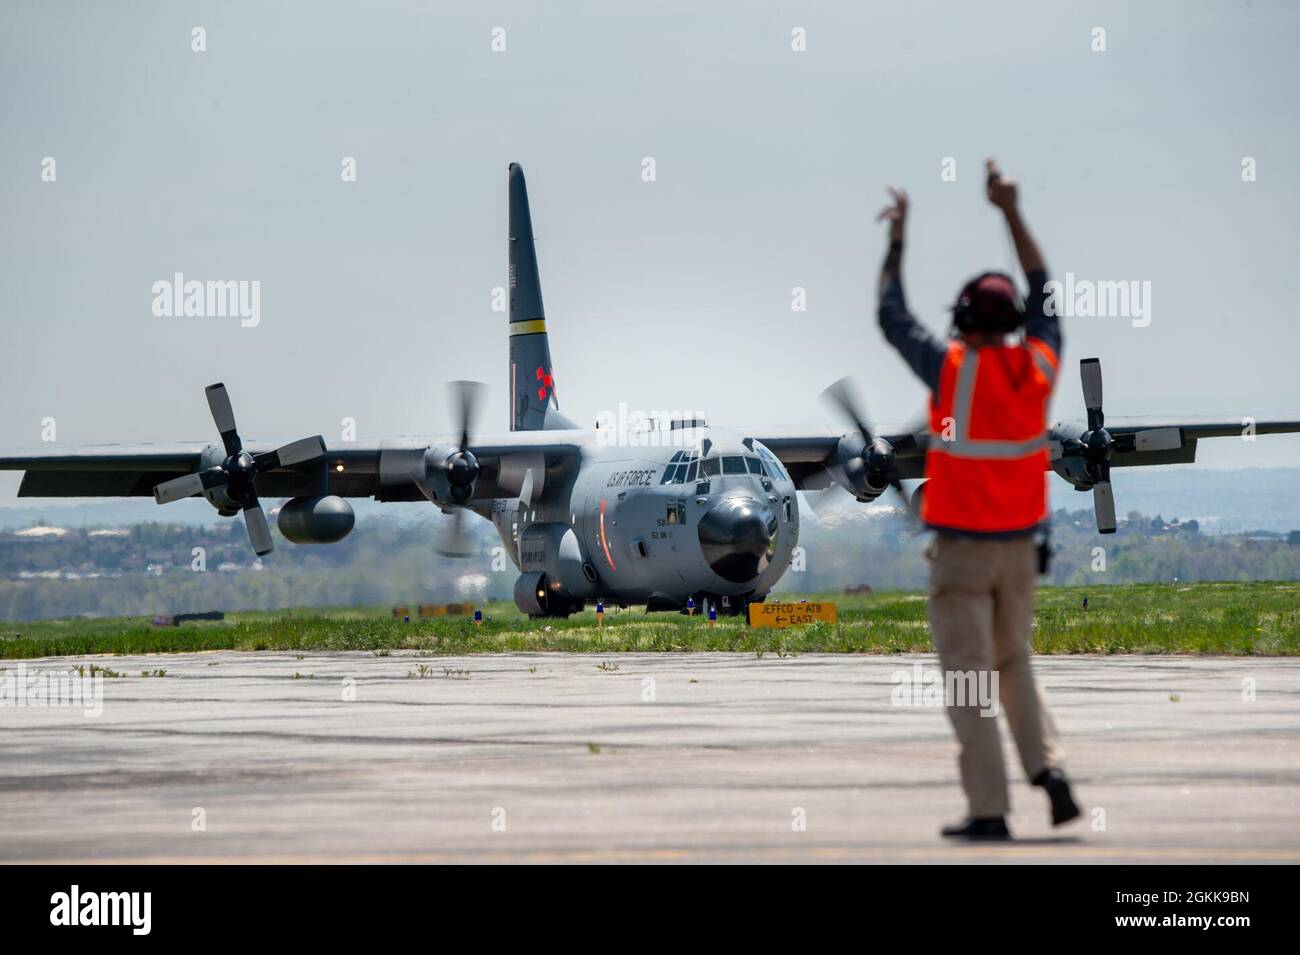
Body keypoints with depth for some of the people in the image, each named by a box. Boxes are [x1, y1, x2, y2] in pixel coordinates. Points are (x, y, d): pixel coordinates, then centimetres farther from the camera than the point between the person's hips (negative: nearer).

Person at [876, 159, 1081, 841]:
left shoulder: (953, 368, -15)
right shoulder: (1038, 365, -3)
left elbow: (891, 317, -2)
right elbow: (1043, 294, 13)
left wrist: (897, 239, 8)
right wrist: (1012, 213, 17)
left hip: (959, 550, -5)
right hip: (1020, 548, 5)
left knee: (968, 681, -1)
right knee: (1014, 666, 20)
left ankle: (988, 809, -5)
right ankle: (1050, 771, 0)